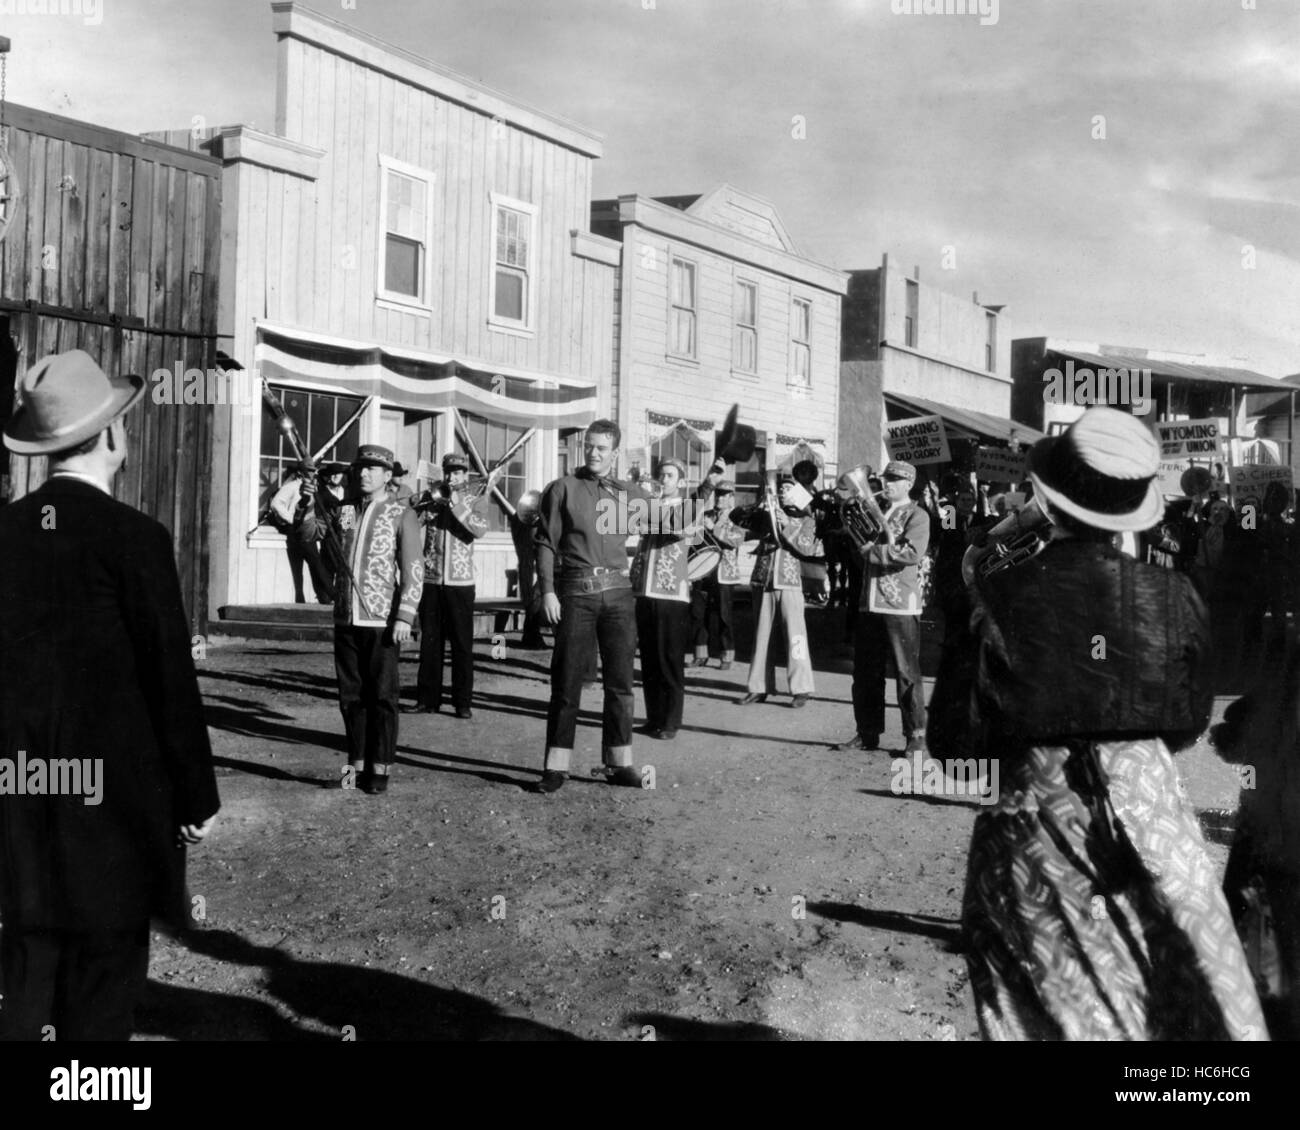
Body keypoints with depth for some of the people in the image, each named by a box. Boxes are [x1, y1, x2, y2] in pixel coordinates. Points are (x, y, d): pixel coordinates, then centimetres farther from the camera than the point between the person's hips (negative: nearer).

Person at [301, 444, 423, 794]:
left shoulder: (402, 515, -1)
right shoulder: (343, 511, 12)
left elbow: (413, 571, -5)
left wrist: (405, 617, -14)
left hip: (382, 621, -4)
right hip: (346, 619, 4)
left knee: (381, 696, 2)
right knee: (351, 696, 9)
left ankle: (380, 769, 11)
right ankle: (357, 764, 19)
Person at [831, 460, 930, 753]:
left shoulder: (916, 516, -2)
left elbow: (911, 553, -18)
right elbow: (862, 549, 22)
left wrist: (872, 550, -15)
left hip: (901, 605, -7)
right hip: (869, 604, 7)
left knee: (906, 673, -3)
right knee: (865, 672, 9)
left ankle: (916, 735, 5)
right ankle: (868, 733, 18)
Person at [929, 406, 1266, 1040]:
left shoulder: (1001, 598, -13)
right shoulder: (1173, 598, -6)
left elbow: (955, 727, -7)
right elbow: (1190, 723, 6)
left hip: (1034, 813, -2)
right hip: (1150, 804, 2)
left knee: (1051, 1003, 9)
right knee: (1196, 993, 14)